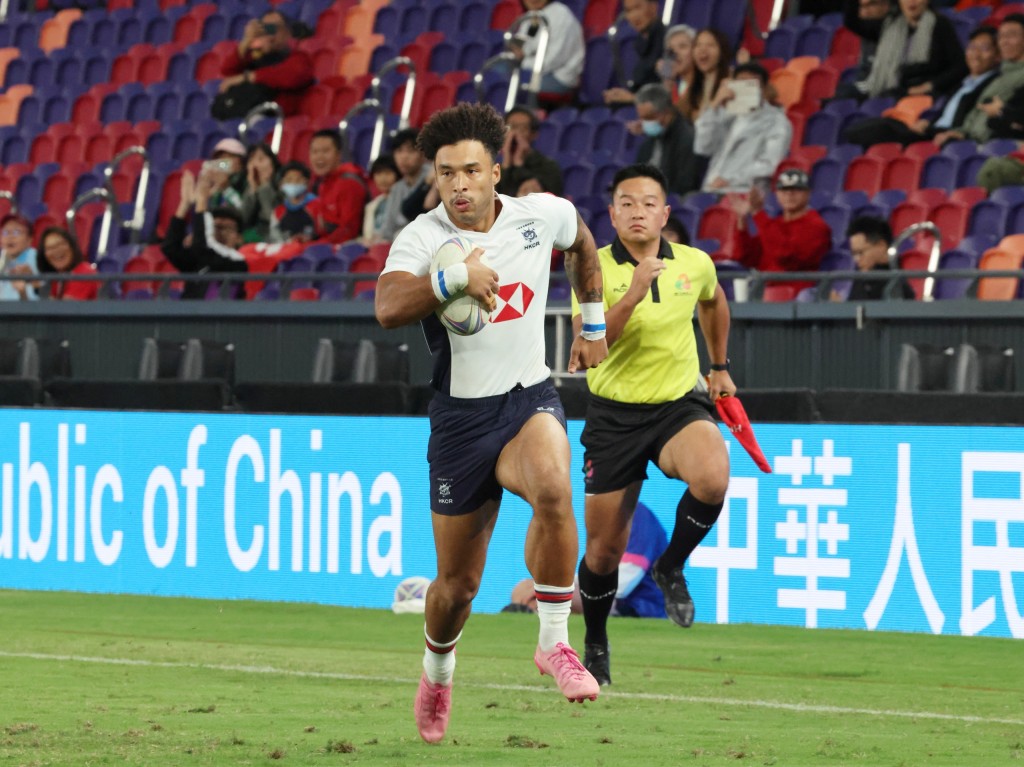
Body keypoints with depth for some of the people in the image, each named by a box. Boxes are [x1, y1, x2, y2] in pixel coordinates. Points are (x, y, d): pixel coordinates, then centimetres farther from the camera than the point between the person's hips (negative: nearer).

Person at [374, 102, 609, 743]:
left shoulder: (542, 215, -3)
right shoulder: (422, 238, -11)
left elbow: (583, 244, 23)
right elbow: (388, 307, -31)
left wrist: (594, 325, 23)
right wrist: (455, 277, -39)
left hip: (530, 398, 1)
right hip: (461, 415, -1)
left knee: (553, 489, -35)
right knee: (458, 582, 7)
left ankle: (555, 643, -20)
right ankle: (438, 672, 40)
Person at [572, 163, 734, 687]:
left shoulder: (695, 264, -1)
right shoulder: (596, 268, -11)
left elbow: (714, 301, 24)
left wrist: (720, 367, 28)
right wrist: (632, 296, -35)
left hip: (680, 403, 1)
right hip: (614, 412, -1)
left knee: (712, 477, -32)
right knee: (605, 549, 3)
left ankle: (671, 567, -3)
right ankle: (595, 647, 30)